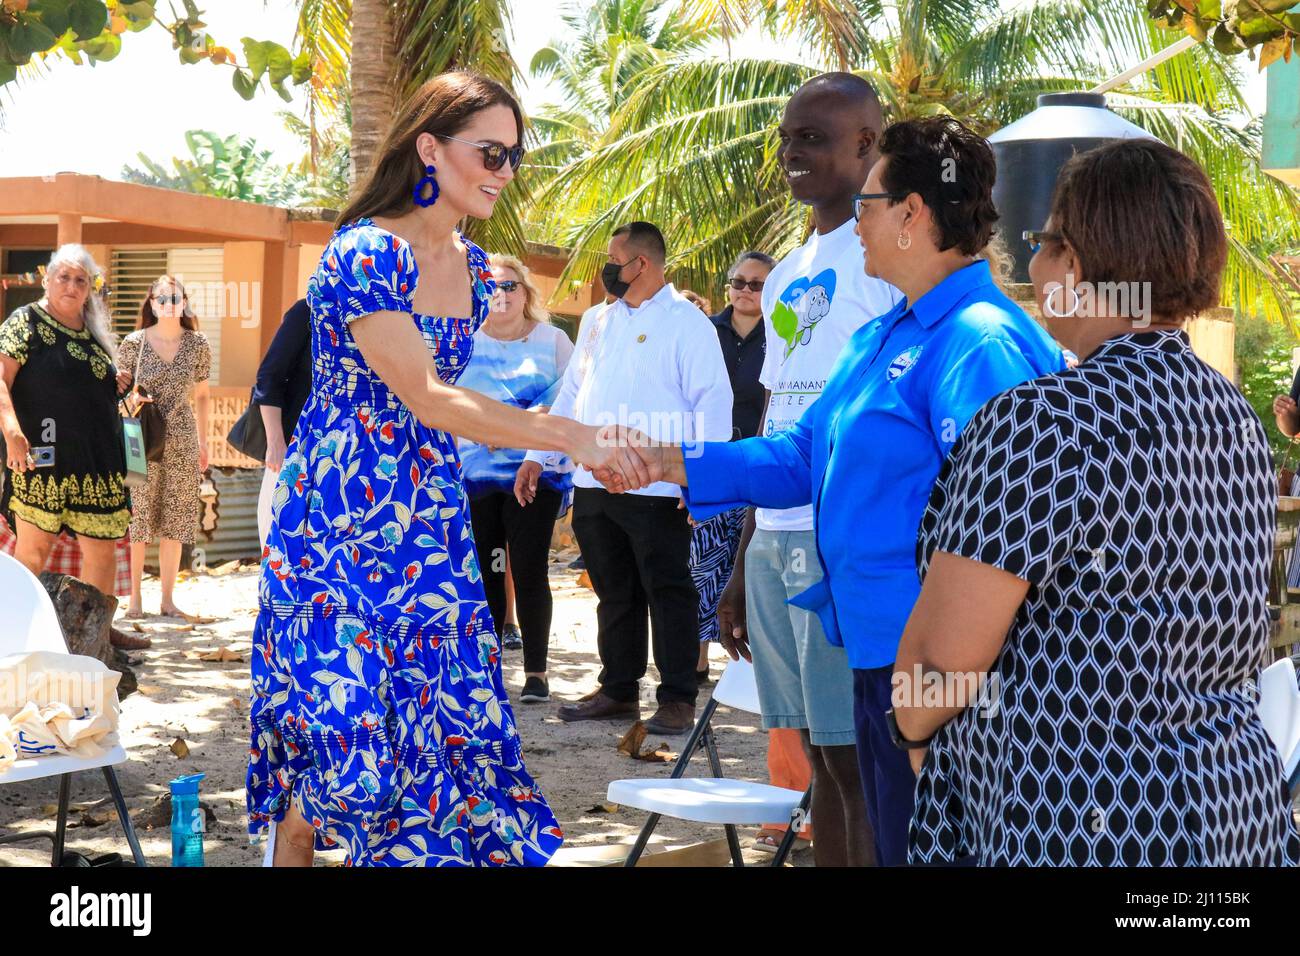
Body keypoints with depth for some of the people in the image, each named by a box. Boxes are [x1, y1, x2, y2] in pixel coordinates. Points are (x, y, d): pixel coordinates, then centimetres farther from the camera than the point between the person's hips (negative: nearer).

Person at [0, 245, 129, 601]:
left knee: (101, 549, 5)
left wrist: (118, 386, 12)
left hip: (97, 463, 6)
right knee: (34, 548, -6)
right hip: (42, 458, -6)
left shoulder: (93, 331, 18)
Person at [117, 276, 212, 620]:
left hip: (182, 442, 2)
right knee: (137, 521, -1)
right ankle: (135, 598, 9)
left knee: (174, 521, 4)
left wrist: (204, 442, 11)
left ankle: (168, 599, 12)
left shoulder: (198, 345, 4)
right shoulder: (134, 343, -2)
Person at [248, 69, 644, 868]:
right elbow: (426, 399, -23)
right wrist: (574, 437, -27)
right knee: (341, 721, -4)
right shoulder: (363, 254, -16)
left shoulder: (475, 269, 8)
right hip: (338, 516, -6)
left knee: (437, 714, 1)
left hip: (427, 518, 7)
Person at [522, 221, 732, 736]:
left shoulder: (686, 322, -5)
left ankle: (677, 699, 5)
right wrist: (537, 456, 15)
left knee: (668, 593, -1)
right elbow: (570, 393, 21)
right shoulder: (600, 322, 17)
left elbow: (713, 399, -11)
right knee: (614, 593, 13)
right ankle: (619, 691, 22)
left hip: (656, 489, -7)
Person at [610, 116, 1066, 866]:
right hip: (876, 650, 10)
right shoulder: (882, 338, 13)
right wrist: (681, 466, 13)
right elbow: (807, 456, 20)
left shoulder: (979, 345, -20)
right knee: (890, 842, 20)